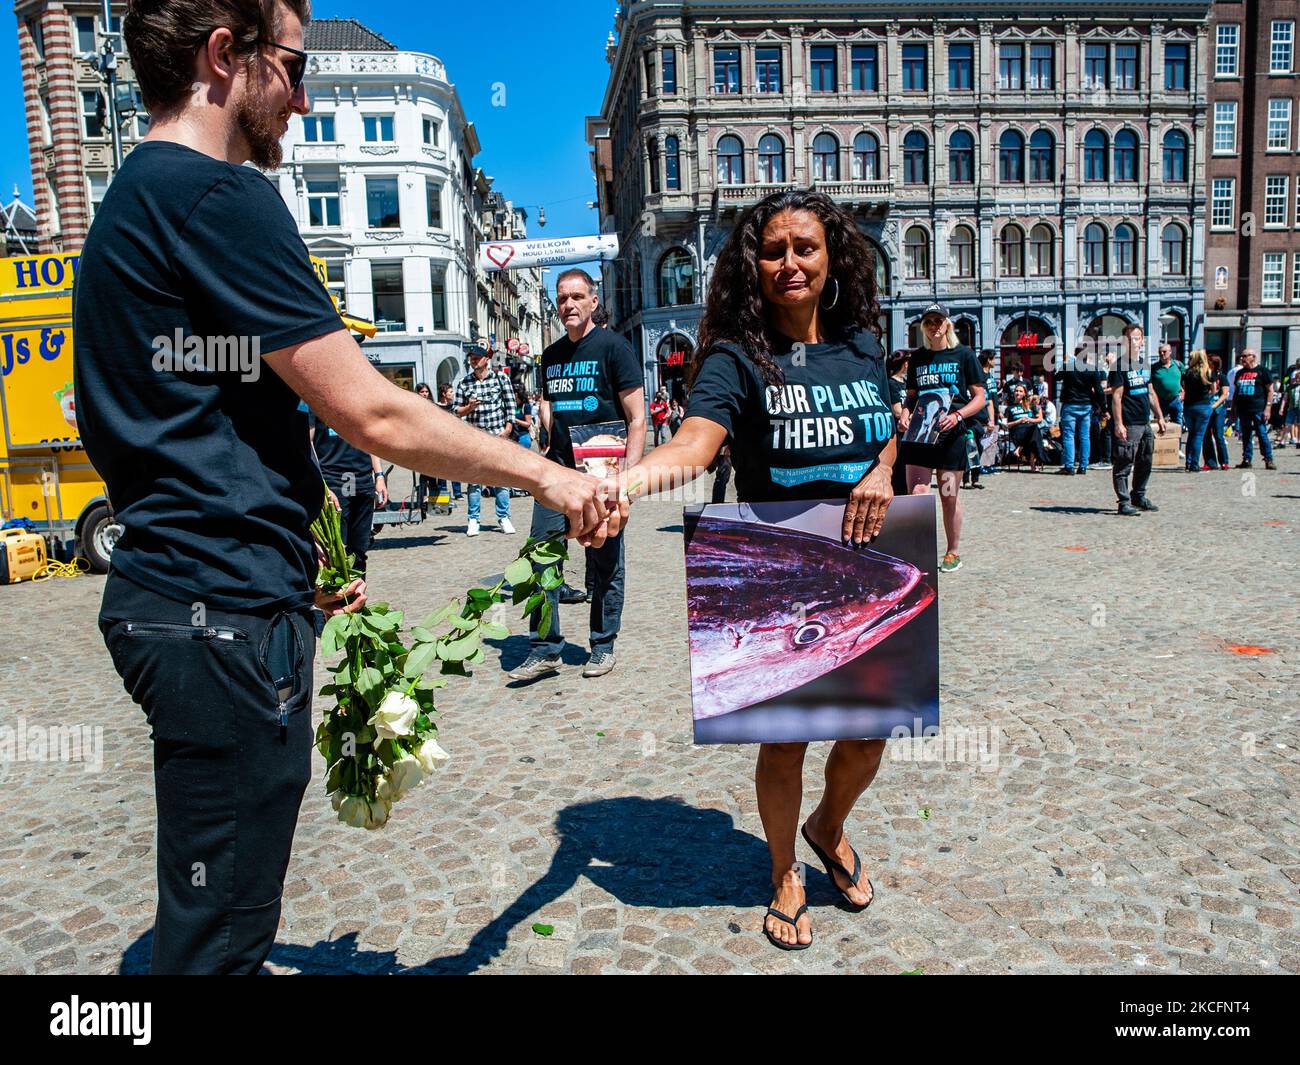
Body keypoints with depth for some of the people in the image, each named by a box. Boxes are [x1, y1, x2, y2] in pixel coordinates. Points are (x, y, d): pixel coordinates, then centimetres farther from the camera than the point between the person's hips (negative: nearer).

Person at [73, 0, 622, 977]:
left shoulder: (131, 202, 18)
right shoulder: (216, 195, -14)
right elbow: (372, 414, -18)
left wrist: (299, 554, 20)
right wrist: (542, 473, -6)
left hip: (180, 592, 10)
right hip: (228, 611, -10)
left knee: (219, 915, 23)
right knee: (219, 931, 4)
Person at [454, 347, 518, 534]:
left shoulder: (501, 378, 5)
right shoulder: (464, 383, 9)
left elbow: (510, 405, 4)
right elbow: (456, 410, 12)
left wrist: (507, 429, -5)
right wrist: (469, 407, -8)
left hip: (497, 435, -1)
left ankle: (503, 518, 7)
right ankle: (473, 520, 6)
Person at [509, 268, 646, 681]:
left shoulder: (613, 346, -3)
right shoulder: (551, 355, 13)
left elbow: (636, 419, -7)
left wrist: (628, 473, -15)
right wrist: (552, 432, 7)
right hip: (558, 469, 5)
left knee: (604, 563, 4)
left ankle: (603, 647, 18)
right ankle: (544, 649, 8)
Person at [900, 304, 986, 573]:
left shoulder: (963, 354, 2)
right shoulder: (917, 358, 11)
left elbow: (979, 397, 1)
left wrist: (957, 415, -15)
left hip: (950, 434, -2)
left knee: (949, 496, 6)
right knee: (916, 493, -8)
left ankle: (953, 552, 22)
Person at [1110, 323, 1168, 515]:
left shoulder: (1145, 364, 14)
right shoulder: (1120, 366, -9)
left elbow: (1150, 393, 22)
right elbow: (1116, 396, -15)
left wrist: (1159, 416, 19)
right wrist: (1118, 424, -21)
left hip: (1145, 422, 8)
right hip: (1128, 425, -8)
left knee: (1145, 463, 15)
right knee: (1124, 464, -5)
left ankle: (1139, 497, 28)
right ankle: (1124, 502, 0)